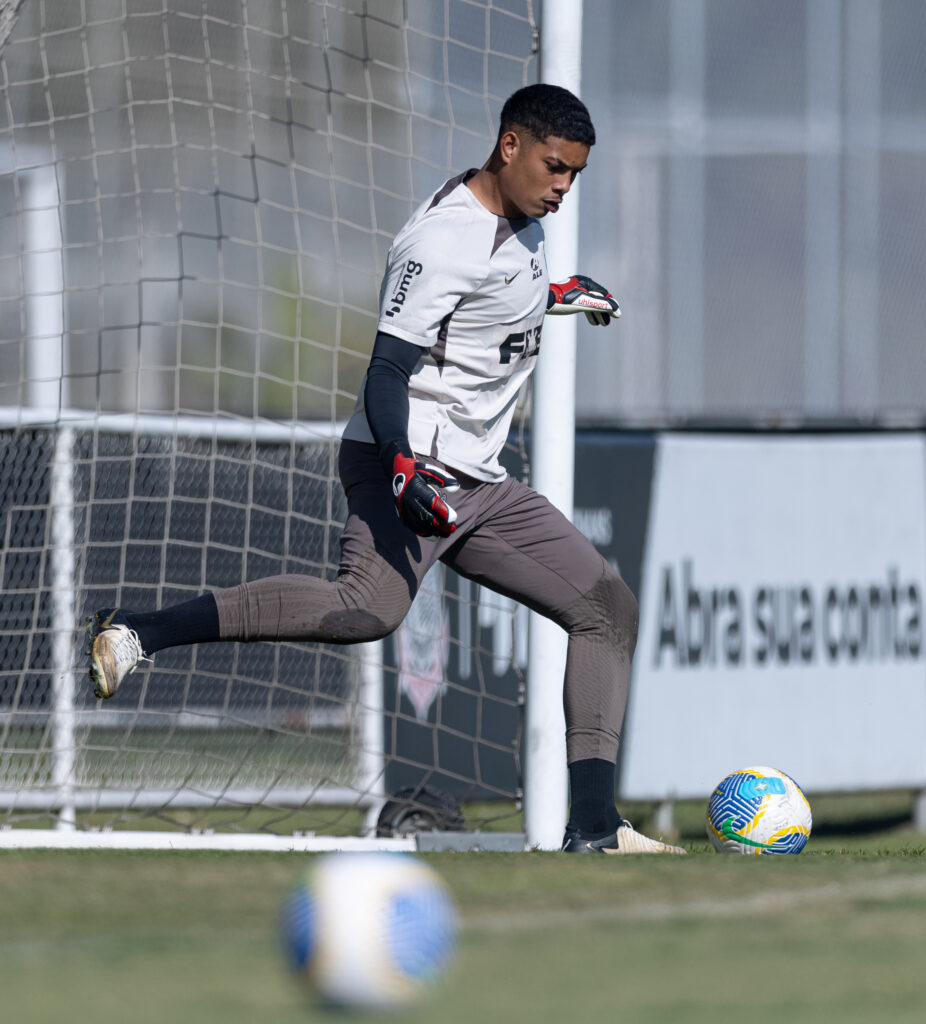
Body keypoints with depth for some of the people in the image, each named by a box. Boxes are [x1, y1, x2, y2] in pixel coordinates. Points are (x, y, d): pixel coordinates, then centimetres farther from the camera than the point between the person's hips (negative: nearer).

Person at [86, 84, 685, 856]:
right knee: (371, 606, -36)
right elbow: (387, 371, -23)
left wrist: (554, 296, 42)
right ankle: (137, 633, -38)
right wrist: (405, 472, -36)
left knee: (609, 607, 8)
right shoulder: (448, 240, -16)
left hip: (477, 486, 10)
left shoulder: (523, 222, 15)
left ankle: (595, 831, 8)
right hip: (405, 461, -10)